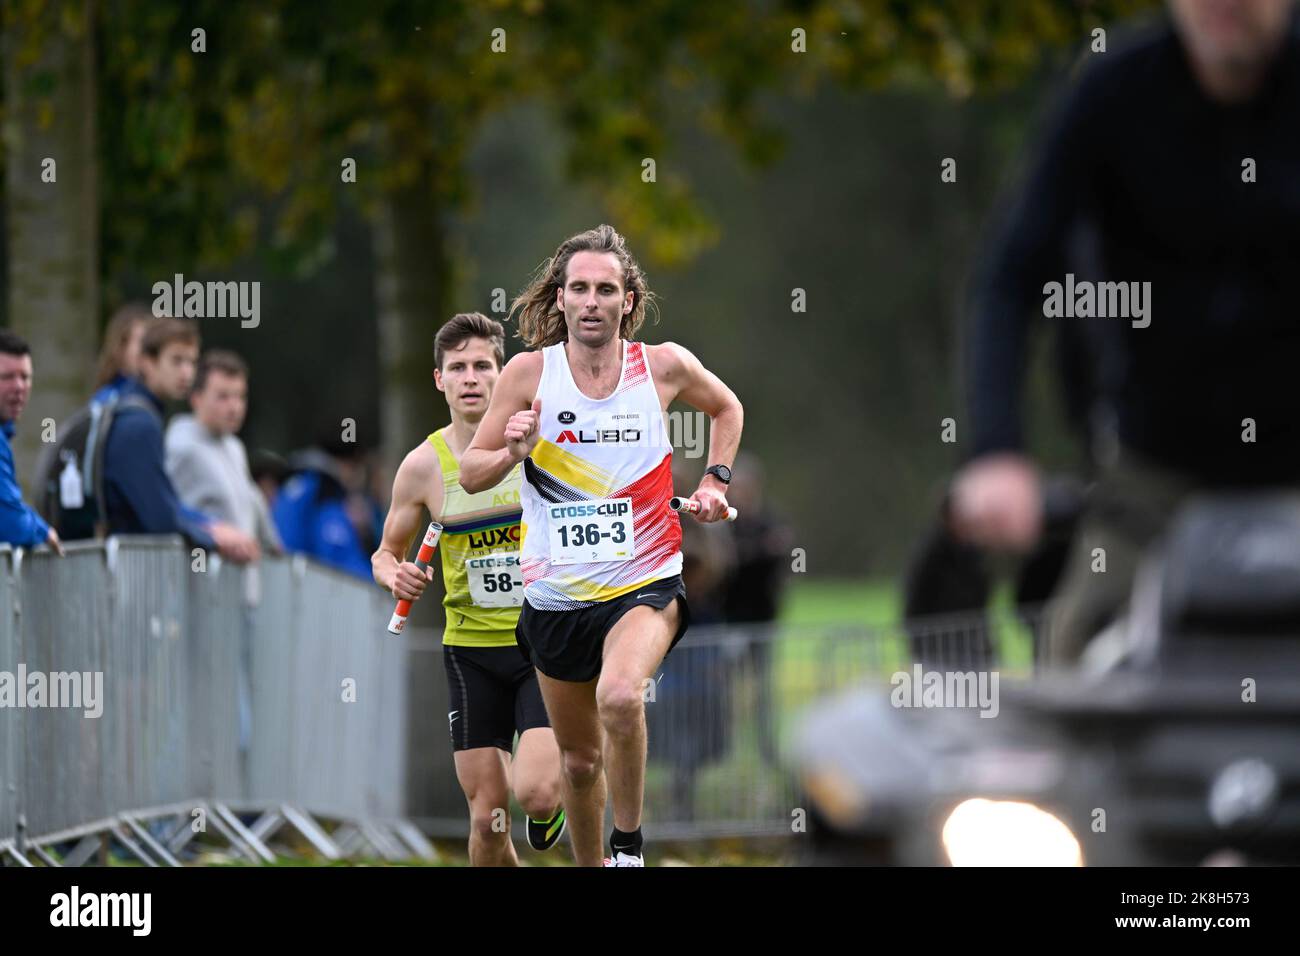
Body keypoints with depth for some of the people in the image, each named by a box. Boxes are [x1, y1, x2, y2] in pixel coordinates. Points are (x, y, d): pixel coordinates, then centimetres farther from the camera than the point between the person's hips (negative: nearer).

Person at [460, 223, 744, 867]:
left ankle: (628, 844, -13)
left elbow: (726, 407, 20)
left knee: (620, 698, -31)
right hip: (555, 594, 2)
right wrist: (514, 452, -18)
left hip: (645, 583, -2)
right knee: (579, 758, 11)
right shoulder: (529, 372, -3)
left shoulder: (664, 366, -2)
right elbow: (471, 474, 2)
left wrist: (715, 479, 8)